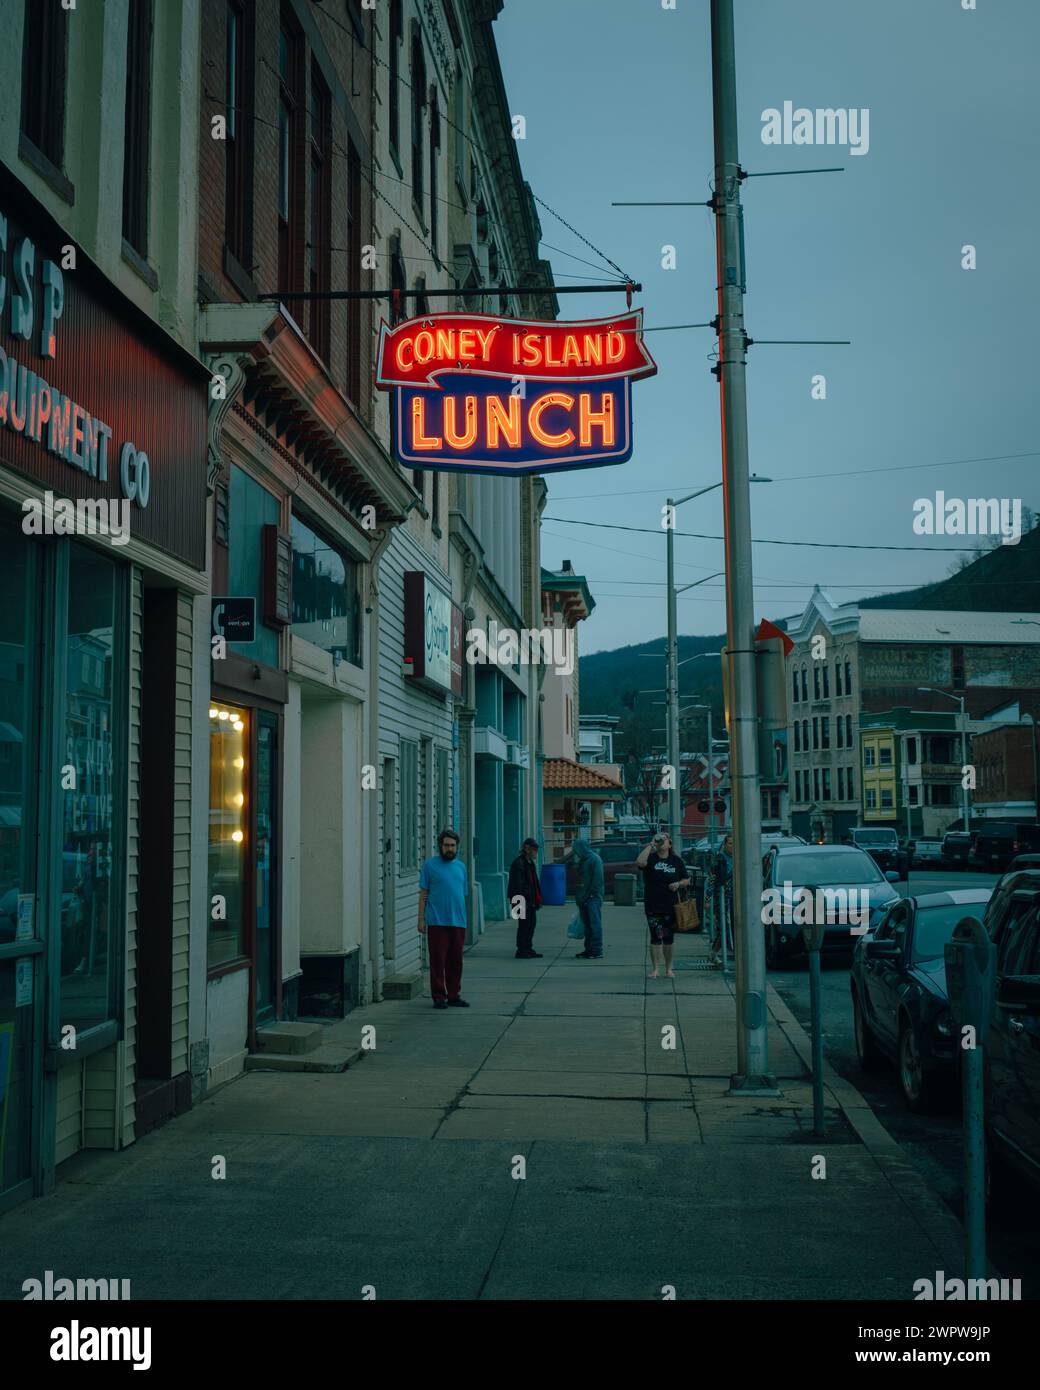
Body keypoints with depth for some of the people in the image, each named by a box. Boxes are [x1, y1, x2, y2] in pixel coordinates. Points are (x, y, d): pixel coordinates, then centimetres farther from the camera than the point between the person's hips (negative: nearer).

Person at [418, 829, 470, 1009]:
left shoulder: (461, 866, 15)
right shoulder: (430, 865, 1)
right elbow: (423, 894, 0)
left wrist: (462, 917, 14)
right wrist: (421, 919, -5)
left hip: (458, 922, 4)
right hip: (437, 922, -4)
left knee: (455, 961, 8)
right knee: (438, 961, -3)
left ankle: (453, 995, 17)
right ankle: (439, 997, 4)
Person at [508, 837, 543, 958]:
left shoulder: (530, 863, 17)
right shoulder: (518, 863, -14)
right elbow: (517, 884, -19)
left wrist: (538, 898, 17)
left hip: (530, 901, 10)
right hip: (523, 901, -10)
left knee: (531, 923, 12)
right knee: (524, 924, -5)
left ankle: (528, 949, 20)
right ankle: (521, 950, 2)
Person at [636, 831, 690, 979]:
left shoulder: (676, 861, 7)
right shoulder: (651, 858, 0)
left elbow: (687, 880, 12)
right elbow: (639, 862, -23)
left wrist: (679, 884, -10)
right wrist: (651, 845, -19)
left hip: (671, 906, 2)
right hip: (652, 906, -2)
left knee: (669, 938, 7)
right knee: (655, 937, -1)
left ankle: (669, 968, 19)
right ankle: (656, 969, 6)